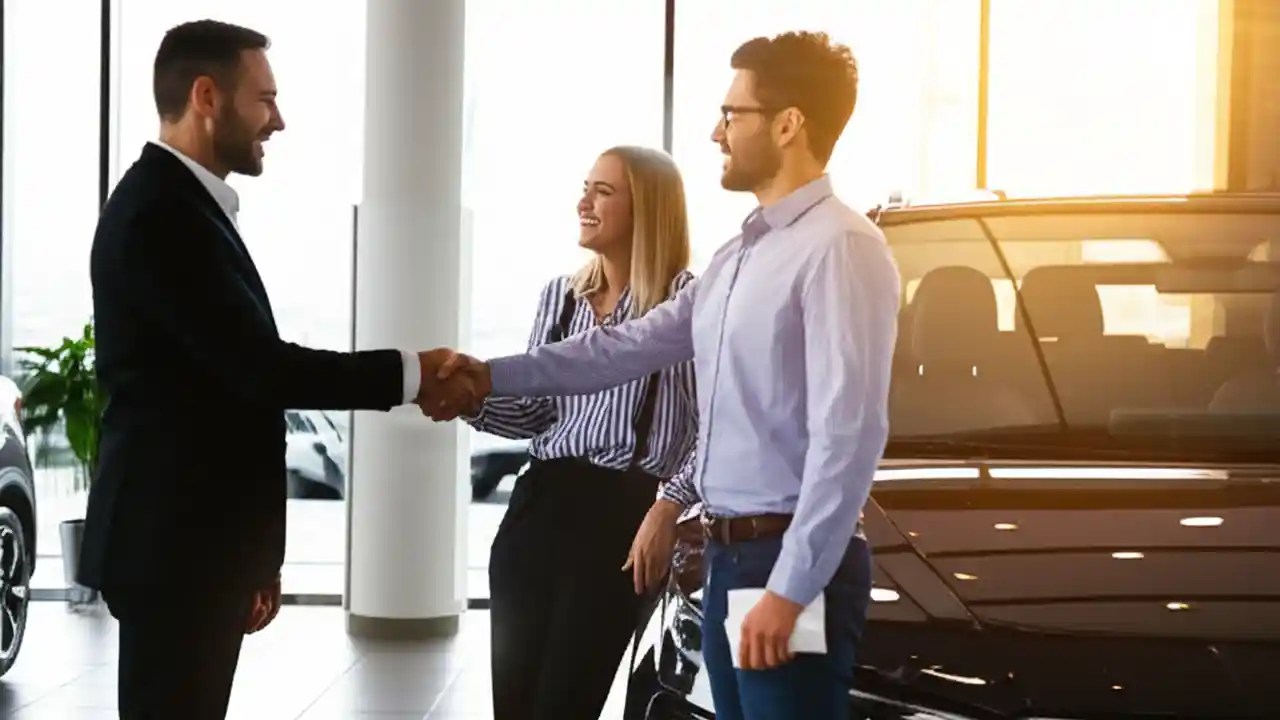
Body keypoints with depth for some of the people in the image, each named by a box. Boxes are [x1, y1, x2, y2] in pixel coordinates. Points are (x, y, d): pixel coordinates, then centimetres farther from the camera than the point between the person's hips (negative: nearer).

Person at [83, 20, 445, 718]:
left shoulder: (185, 207, 16)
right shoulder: (160, 212, -16)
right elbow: (259, 367, -21)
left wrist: (256, 554, 19)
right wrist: (410, 373, -11)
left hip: (197, 539, 10)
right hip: (171, 542, -10)